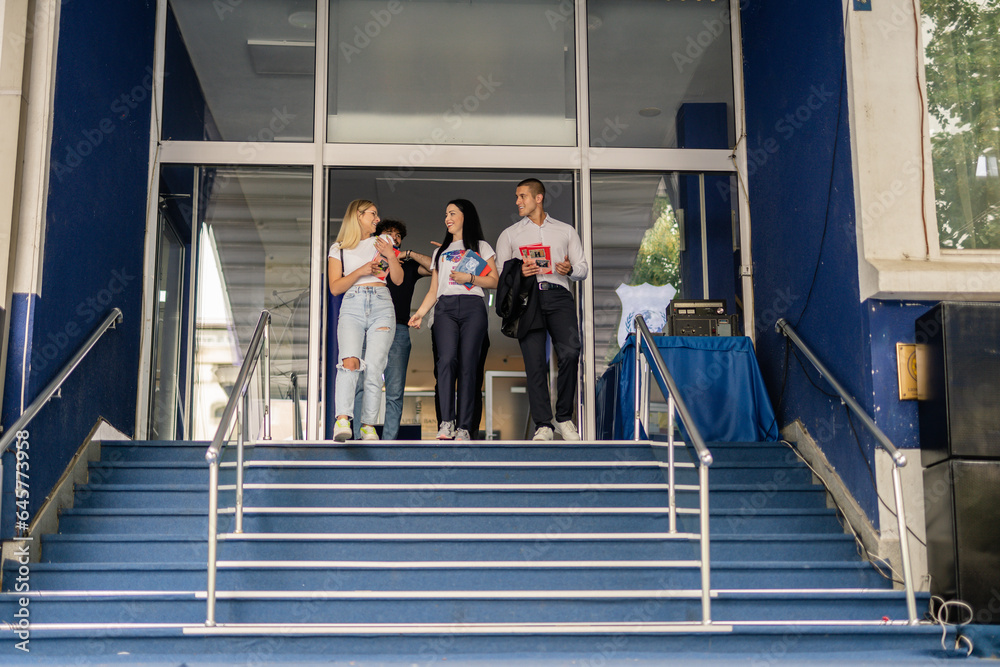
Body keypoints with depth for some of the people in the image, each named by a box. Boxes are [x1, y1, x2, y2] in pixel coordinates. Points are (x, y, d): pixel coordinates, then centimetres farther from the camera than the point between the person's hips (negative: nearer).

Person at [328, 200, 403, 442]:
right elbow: (335, 287, 5)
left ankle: (368, 426, -5)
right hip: (352, 306, -2)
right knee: (350, 362, -24)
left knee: (374, 368, -9)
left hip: (382, 306, 2)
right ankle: (342, 420, -32)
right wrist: (360, 271, -6)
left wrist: (391, 256, 0)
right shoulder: (338, 249, 15)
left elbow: (398, 279, 16)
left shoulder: (382, 242, 21)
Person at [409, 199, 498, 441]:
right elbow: (433, 289, 23)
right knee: (447, 359, -20)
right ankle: (447, 422, -23)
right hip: (445, 308, 2)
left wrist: (469, 277, -5)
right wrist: (420, 312, 10)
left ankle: (464, 427, -12)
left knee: (468, 365, -11)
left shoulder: (481, 247, 18)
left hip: (472, 307, -2)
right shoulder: (441, 251, 29)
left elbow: (494, 281, 9)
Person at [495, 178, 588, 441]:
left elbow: (583, 269, 18)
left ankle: (564, 416, -7)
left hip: (558, 295, 0)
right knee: (535, 362, -9)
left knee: (570, 352, -21)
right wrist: (519, 272, -6)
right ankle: (543, 425, -6)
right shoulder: (510, 234, 22)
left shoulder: (566, 231, 22)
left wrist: (570, 269, -5)